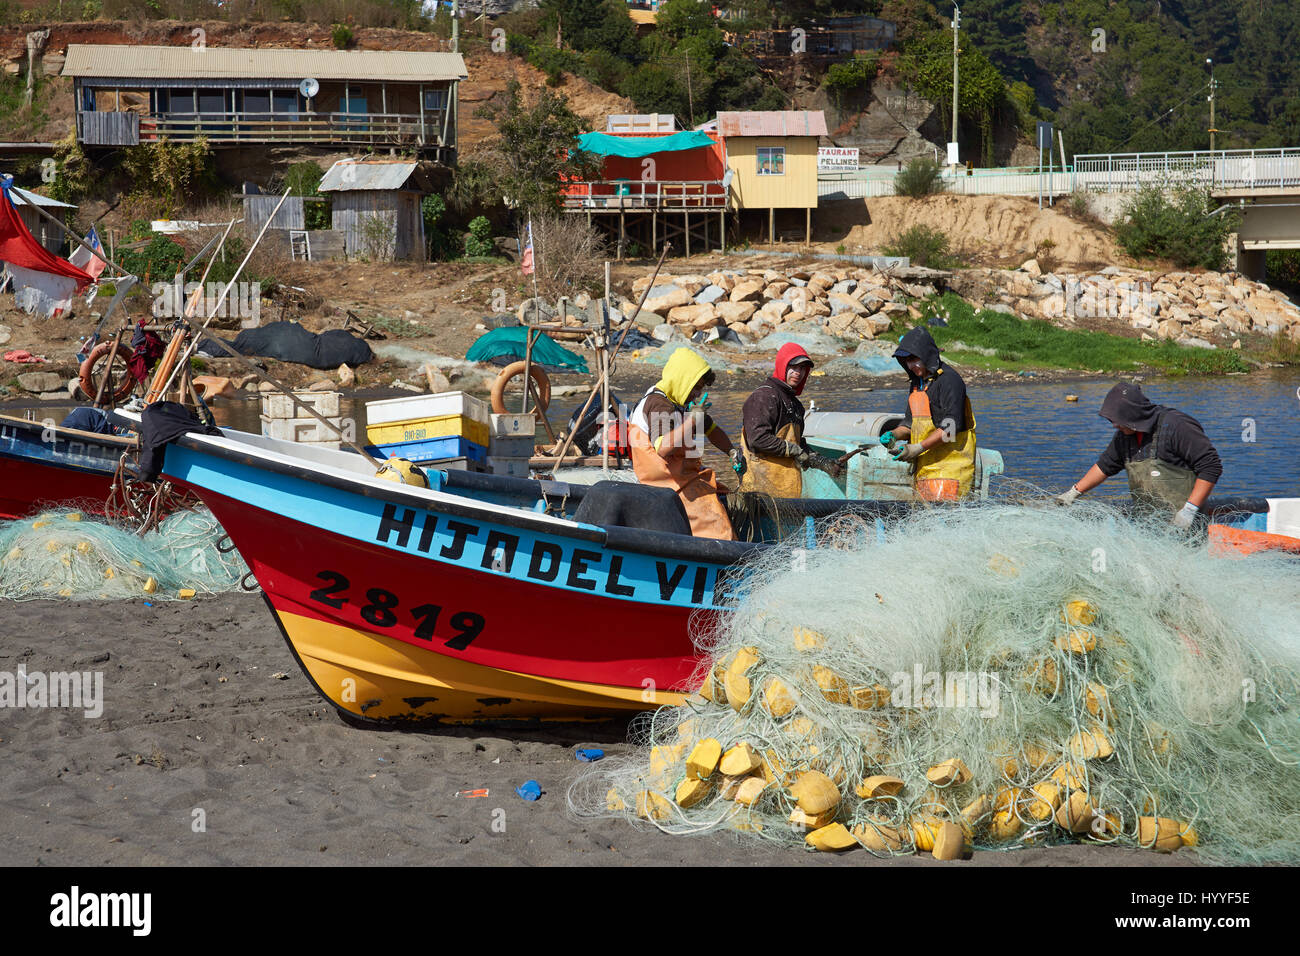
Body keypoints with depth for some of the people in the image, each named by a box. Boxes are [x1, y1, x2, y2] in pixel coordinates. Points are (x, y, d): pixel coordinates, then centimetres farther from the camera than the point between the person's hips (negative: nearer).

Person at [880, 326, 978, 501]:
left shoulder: (949, 380, -11)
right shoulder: (917, 383, 18)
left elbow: (950, 427, -18)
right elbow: (911, 423, 21)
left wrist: (918, 448, -21)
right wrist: (894, 434, 0)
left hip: (949, 467, -9)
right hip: (923, 470, 9)